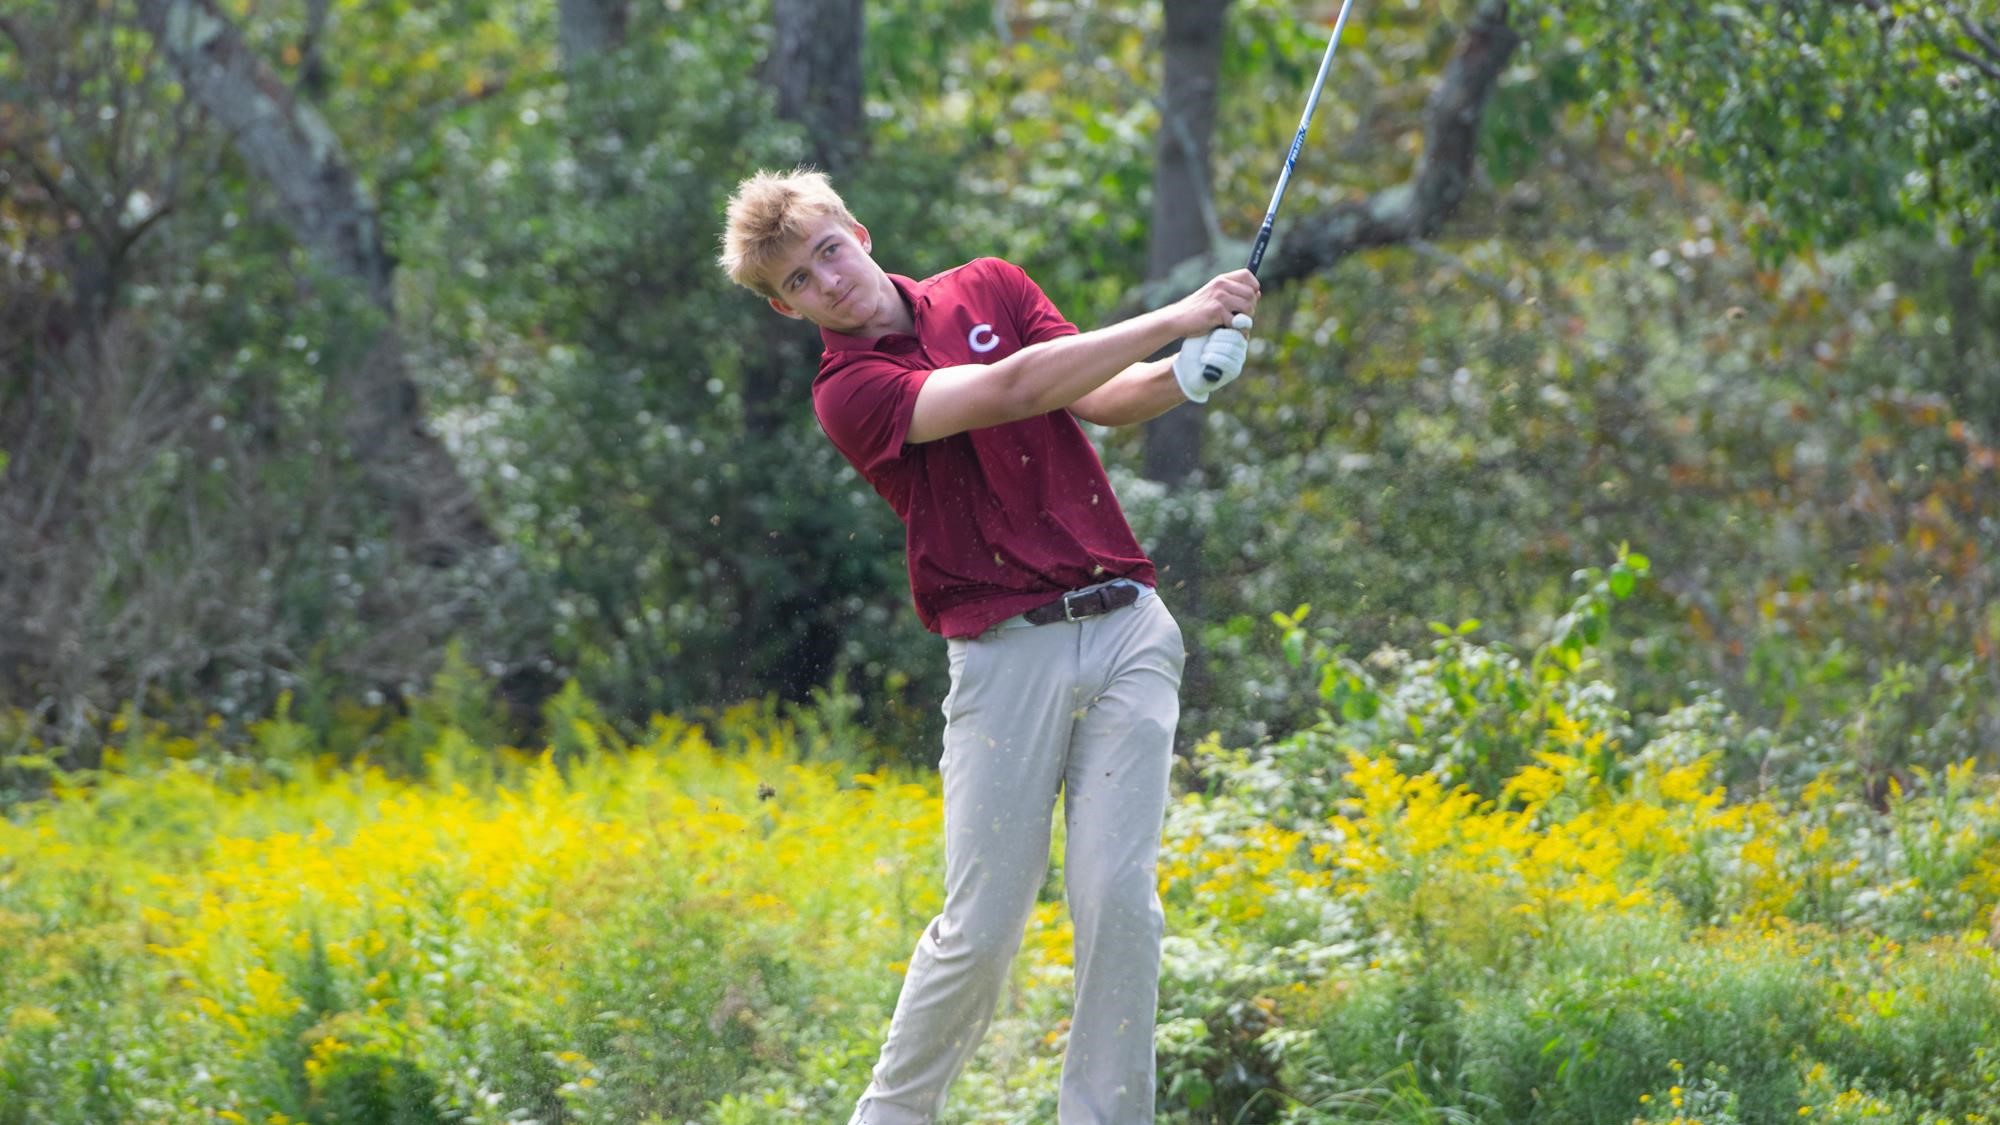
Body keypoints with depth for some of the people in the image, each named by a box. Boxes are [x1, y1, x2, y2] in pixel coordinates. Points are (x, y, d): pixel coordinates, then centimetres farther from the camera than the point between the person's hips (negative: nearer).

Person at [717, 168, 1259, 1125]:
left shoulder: (991, 289, 13)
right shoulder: (848, 392, -4)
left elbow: (1105, 399, 3)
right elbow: (1008, 391, -18)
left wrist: (1191, 374, -19)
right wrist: (1170, 320, -19)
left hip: (1126, 626, 3)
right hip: (1008, 652, -3)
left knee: (1118, 898, -8)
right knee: (982, 925, -6)